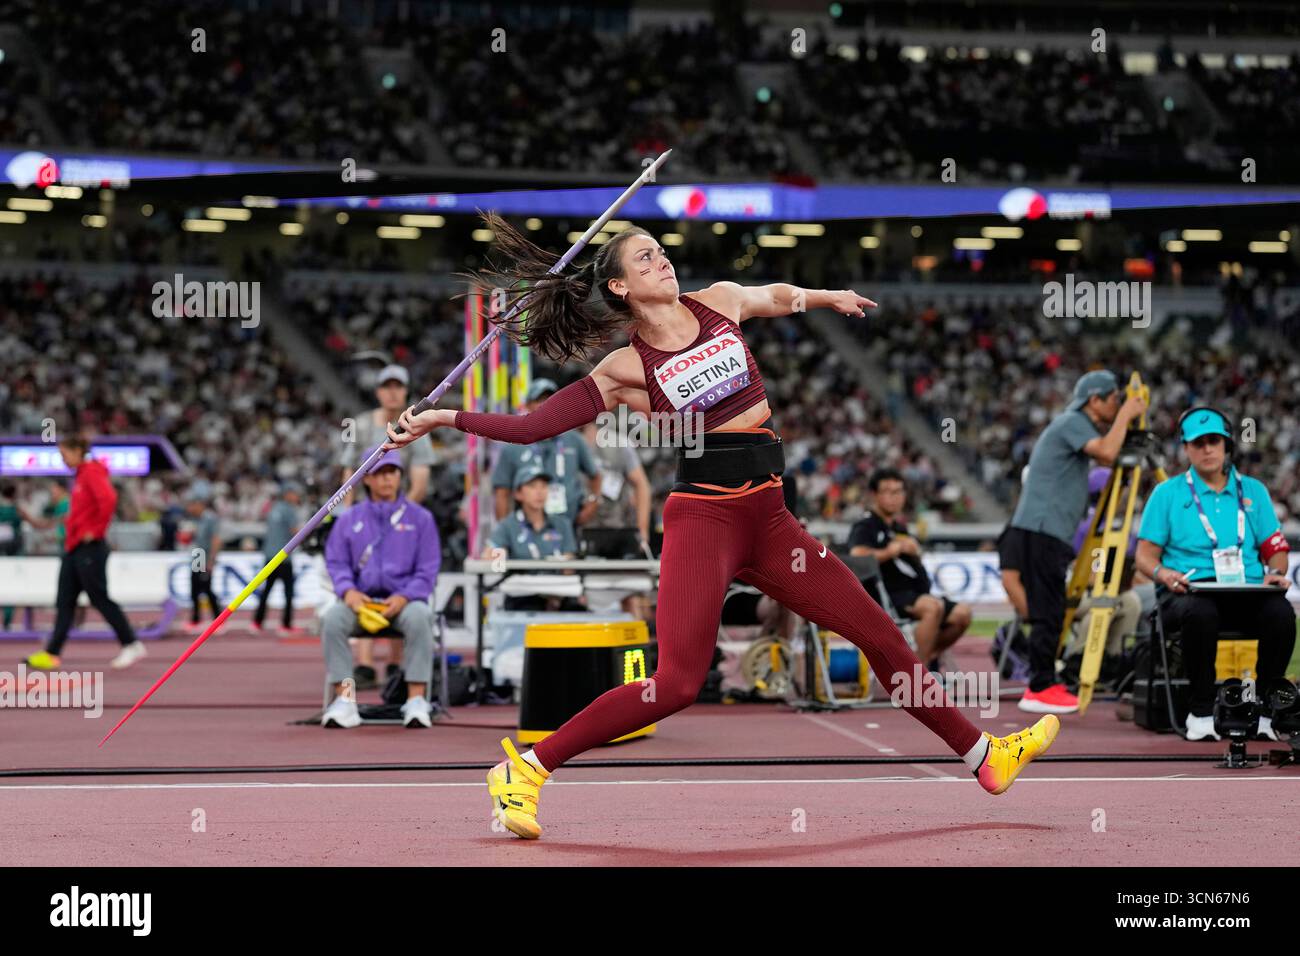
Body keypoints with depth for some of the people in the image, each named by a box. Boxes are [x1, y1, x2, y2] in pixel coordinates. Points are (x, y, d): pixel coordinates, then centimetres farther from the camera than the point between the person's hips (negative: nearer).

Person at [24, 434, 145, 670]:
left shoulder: (92, 472, -13)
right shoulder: (80, 474, 16)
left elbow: (108, 499, -27)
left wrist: (97, 530, -20)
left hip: (89, 548, -10)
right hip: (73, 548, 10)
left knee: (99, 598, -4)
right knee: (64, 602, 5)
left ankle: (132, 645, 5)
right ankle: (52, 653, 2)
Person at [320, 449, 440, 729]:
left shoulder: (420, 517, 10)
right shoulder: (350, 519, 15)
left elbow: (427, 570, 4)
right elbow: (336, 562, 10)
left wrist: (403, 598, -13)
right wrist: (348, 590, -12)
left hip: (405, 599, -1)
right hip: (361, 599, 2)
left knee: (419, 617, -37)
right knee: (332, 619, -31)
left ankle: (416, 701, -34)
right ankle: (344, 701, -29)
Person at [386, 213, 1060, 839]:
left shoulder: (721, 302, 9)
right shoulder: (626, 369, -4)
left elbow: (780, 297, 33)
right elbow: (530, 425, -8)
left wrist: (826, 297, 44)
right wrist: (442, 418, -16)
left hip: (769, 517, 6)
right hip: (703, 514, -6)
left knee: (881, 636, 9)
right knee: (678, 681, -20)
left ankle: (984, 757, 21)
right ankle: (523, 769, -13)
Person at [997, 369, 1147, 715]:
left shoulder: (1076, 425, 22)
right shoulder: (1071, 422, -9)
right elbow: (1106, 453, -23)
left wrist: (1125, 422, 18)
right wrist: (1125, 416, -11)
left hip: (1047, 533, 10)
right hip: (1040, 531, -10)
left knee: (1049, 613, 11)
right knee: (1047, 613, -9)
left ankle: (1044, 683, 15)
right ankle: (1039, 691, -9)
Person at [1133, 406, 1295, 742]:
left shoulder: (1252, 491, 19)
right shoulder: (1167, 493, 12)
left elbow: (1276, 548, 16)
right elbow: (1145, 555, 7)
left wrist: (1276, 572, -7)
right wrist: (1164, 573, -15)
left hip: (1248, 591, 2)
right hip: (1188, 591, -2)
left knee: (1281, 612, -32)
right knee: (1200, 613, -39)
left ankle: (1262, 711, -19)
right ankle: (1200, 714, -25)